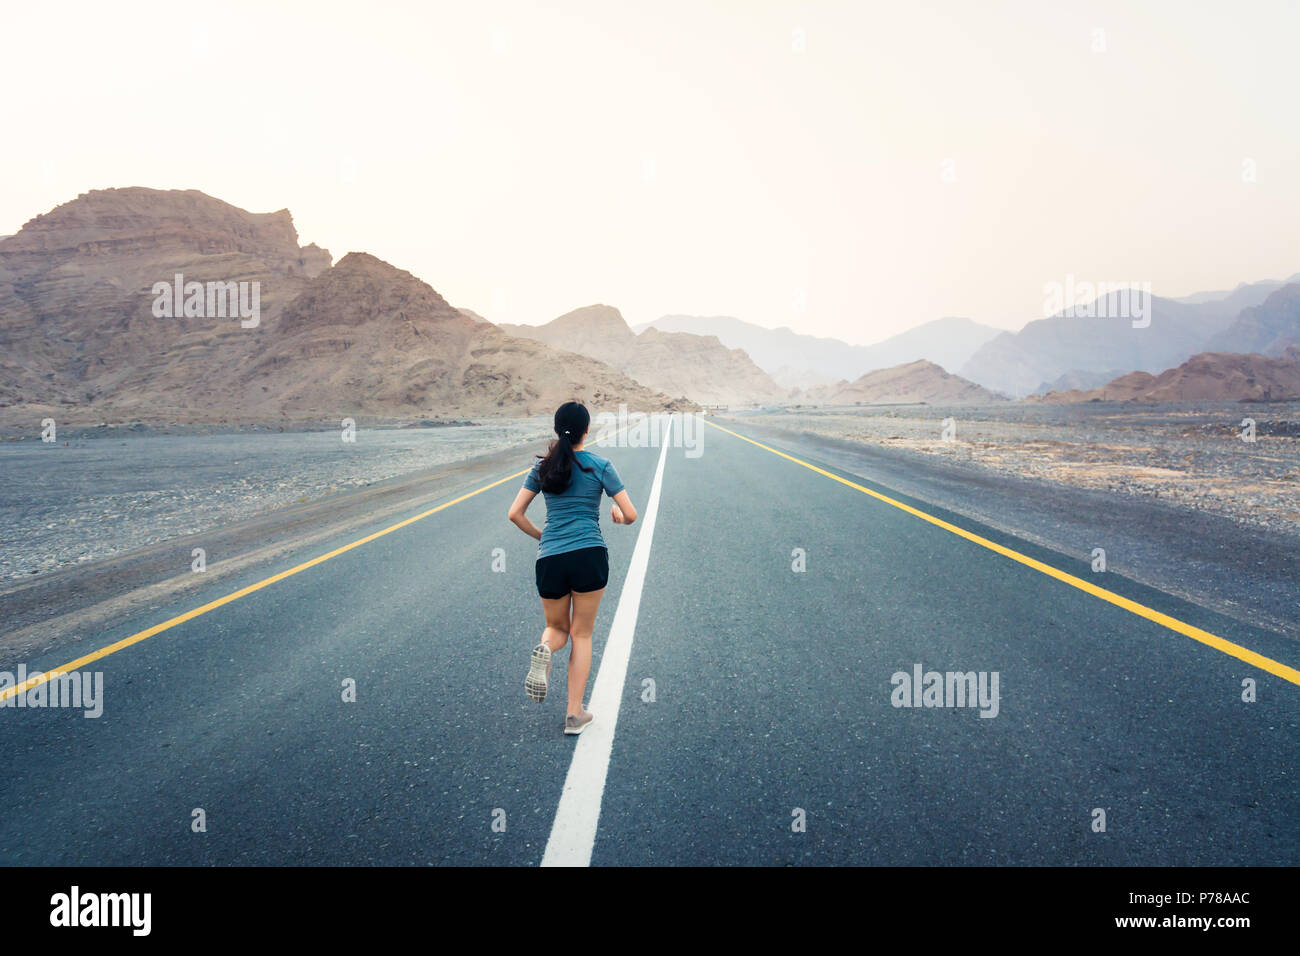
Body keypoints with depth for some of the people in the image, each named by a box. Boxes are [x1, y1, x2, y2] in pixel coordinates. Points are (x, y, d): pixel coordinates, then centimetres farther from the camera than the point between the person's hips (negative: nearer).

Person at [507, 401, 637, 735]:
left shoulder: (543, 466, 8)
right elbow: (631, 515, 1)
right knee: (582, 635, 12)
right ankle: (575, 714, 9)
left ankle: (544, 650, -14)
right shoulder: (600, 466, 0)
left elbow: (515, 514, 7)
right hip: (590, 556, -2)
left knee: (557, 628, 22)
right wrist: (619, 517, 24)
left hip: (549, 559, 2)